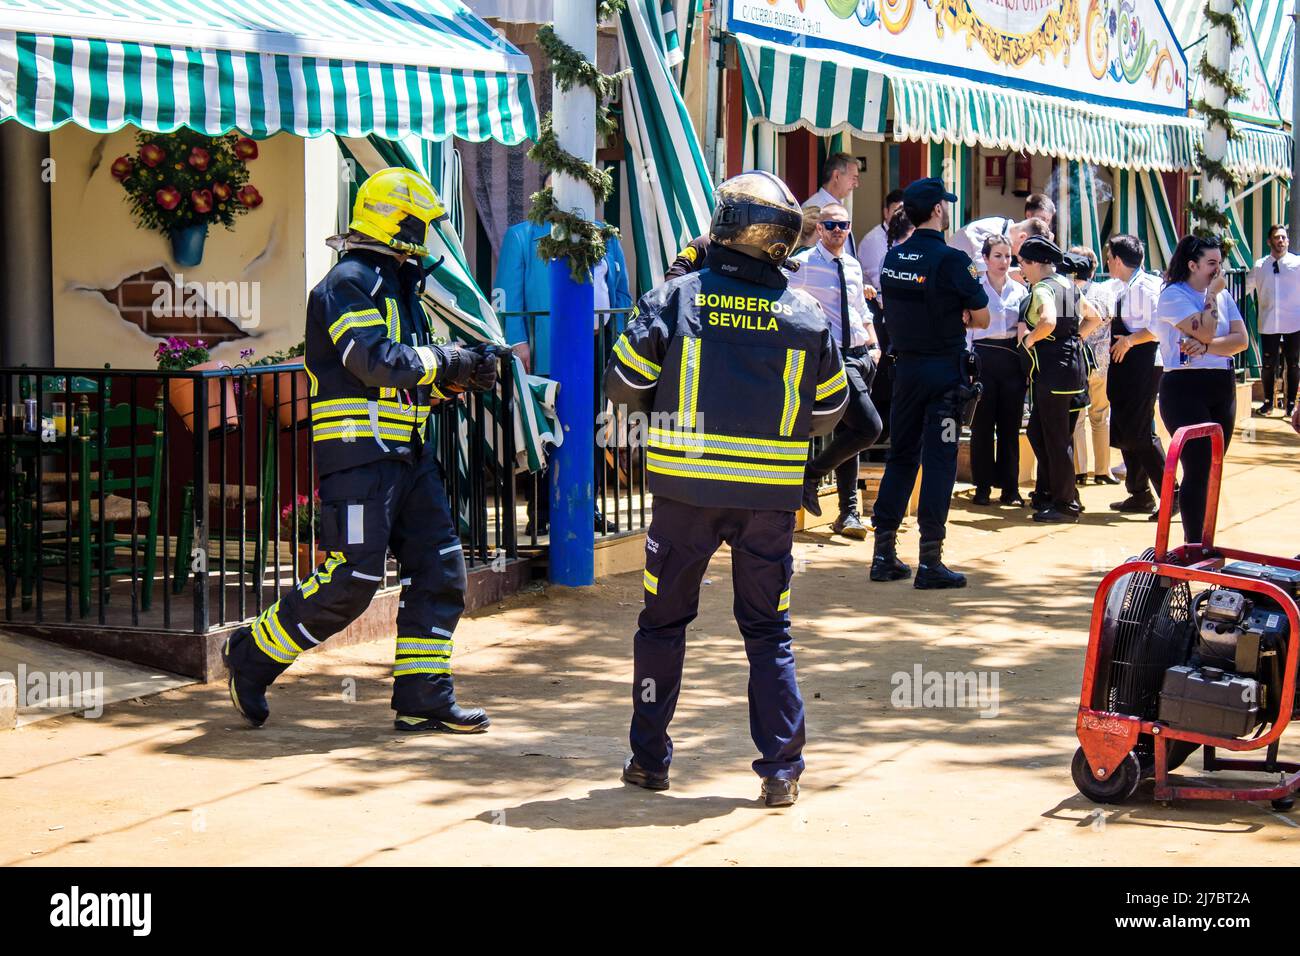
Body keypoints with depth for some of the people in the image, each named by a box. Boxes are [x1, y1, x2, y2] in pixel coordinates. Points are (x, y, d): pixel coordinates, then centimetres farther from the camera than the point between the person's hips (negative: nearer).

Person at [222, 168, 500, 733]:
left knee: (440, 572, 4)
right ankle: (252, 657, 9)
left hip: (406, 455, 10)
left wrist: (455, 380, 4)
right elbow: (378, 363, -22)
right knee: (349, 584, -9)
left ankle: (422, 699, 9)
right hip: (358, 455, -10)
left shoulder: (398, 288, 20)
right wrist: (449, 363, -12)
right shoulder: (348, 283, -10)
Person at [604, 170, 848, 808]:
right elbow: (829, 410, 8)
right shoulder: (805, 313, -1)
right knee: (769, 632, 10)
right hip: (771, 495, 1)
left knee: (663, 622, 14)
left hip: (686, 488, -1)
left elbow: (624, 385, -1)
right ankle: (781, 772, 6)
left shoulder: (675, 298, -6)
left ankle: (649, 760, 20)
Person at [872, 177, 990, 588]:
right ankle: (930, 561, -2)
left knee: (900, 457, 13)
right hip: (944, 370, -6)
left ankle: (884, 554, 13)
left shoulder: (892, 258, 4)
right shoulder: (951, 260, -14)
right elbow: (981, 318, -10)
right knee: (938, 460, -2)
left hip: (905, 366, 6)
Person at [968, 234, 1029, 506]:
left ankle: (1010, 488, 9)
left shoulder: (1020, 291, 11)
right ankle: (983, 487, 6)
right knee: (982, 425, -1)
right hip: (984, 357, -3)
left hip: (1012, 359, 3)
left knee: (1010, 425, 4)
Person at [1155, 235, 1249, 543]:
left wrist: (1206, 348, -16)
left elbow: (1241, 339, -1)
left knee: (1212, 471, 8)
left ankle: (1203, 543, 15)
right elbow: (1205, 332, -20)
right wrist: (1212, 295, -8)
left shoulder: (1223, 295, 12)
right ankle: (1193, 545, -4)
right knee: (1198, 470, -8)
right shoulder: (1174, 295, -7)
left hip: (1223, 387, 6)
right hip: (1185, 387, -6)